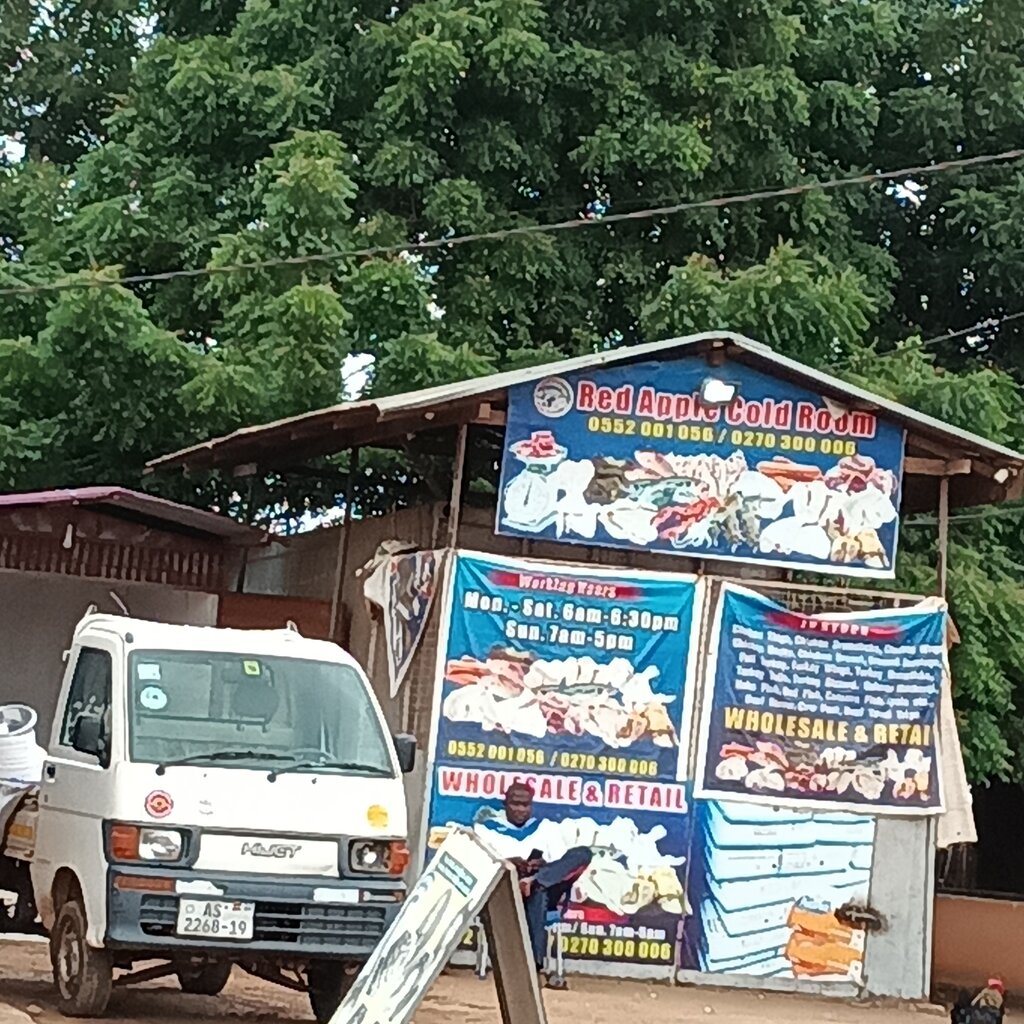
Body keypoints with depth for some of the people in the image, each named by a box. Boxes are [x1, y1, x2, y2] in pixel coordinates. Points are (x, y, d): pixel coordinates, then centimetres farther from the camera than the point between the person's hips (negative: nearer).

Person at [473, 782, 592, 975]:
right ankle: (535, 960, -45)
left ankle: (534, 882, -43)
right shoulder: (486, 828, 19)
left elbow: (563, 862, 9)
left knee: (583, 853, -23)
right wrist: (507, 863, -18)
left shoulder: (547, 827, 24)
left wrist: (545, 865, -15)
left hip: (547, 889, 2)